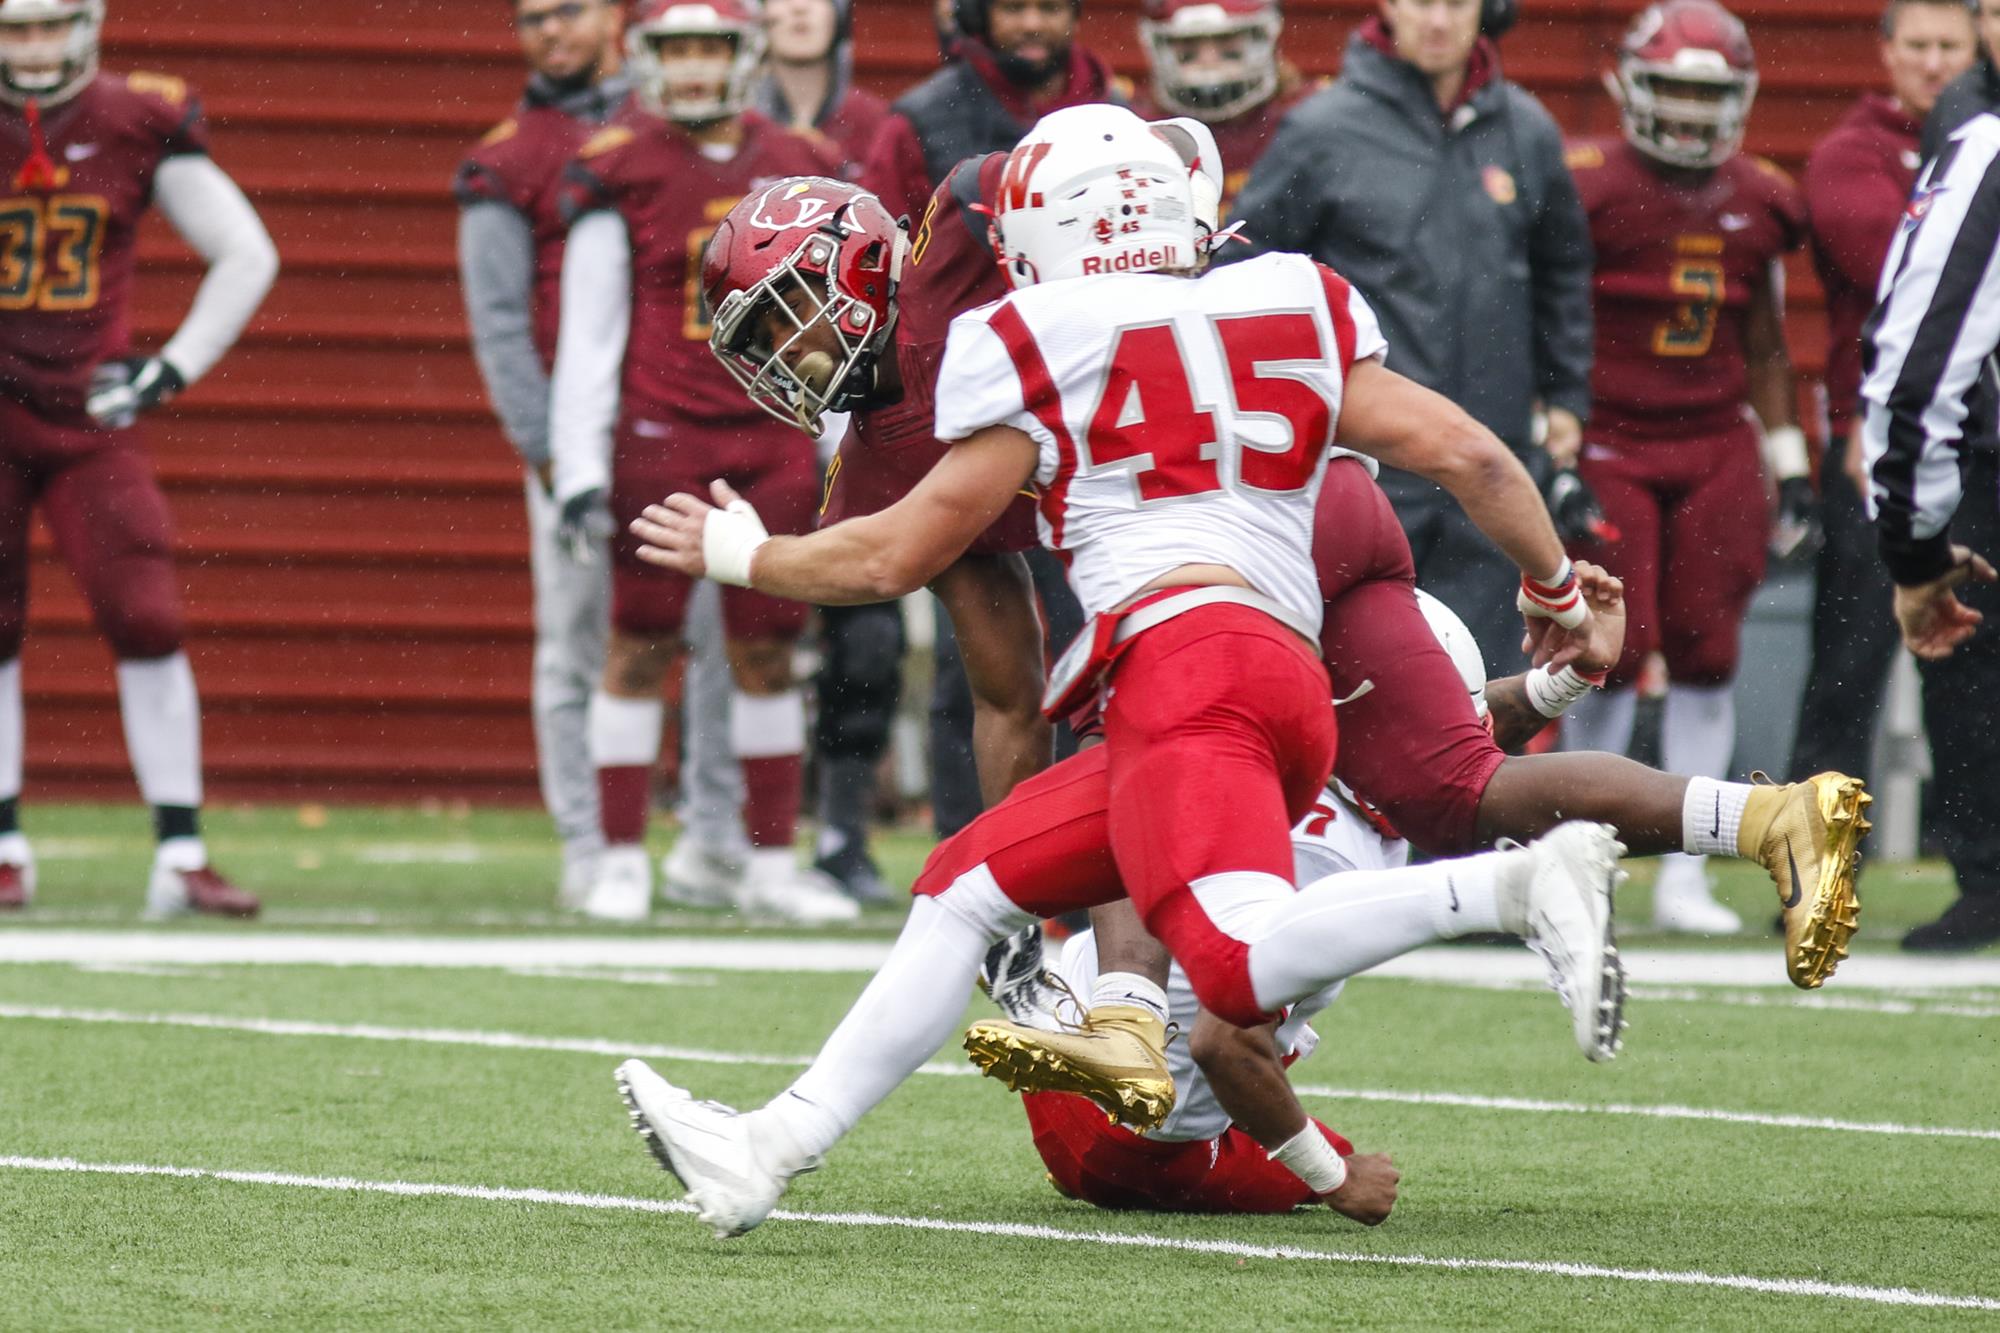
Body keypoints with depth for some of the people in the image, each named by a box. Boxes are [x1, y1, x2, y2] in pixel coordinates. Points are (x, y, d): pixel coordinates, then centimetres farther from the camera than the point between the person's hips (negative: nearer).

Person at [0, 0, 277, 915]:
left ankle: (179, 856, -4)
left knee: (147, 623, -8)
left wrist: (171, 371, -4)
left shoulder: (139, 126, -4)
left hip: (89, 412, 0)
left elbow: (246, 256, 4)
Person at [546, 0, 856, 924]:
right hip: (657, 436, -3)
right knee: (639, 649, 0)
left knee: (766, 655, 7)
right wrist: (580, 465, -7)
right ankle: (621, 859, 7)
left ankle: (772, 862, 14)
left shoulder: (793, 172, 9)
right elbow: (588, 332, -2)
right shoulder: (619, 173, -3)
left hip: (771, 446, 4)